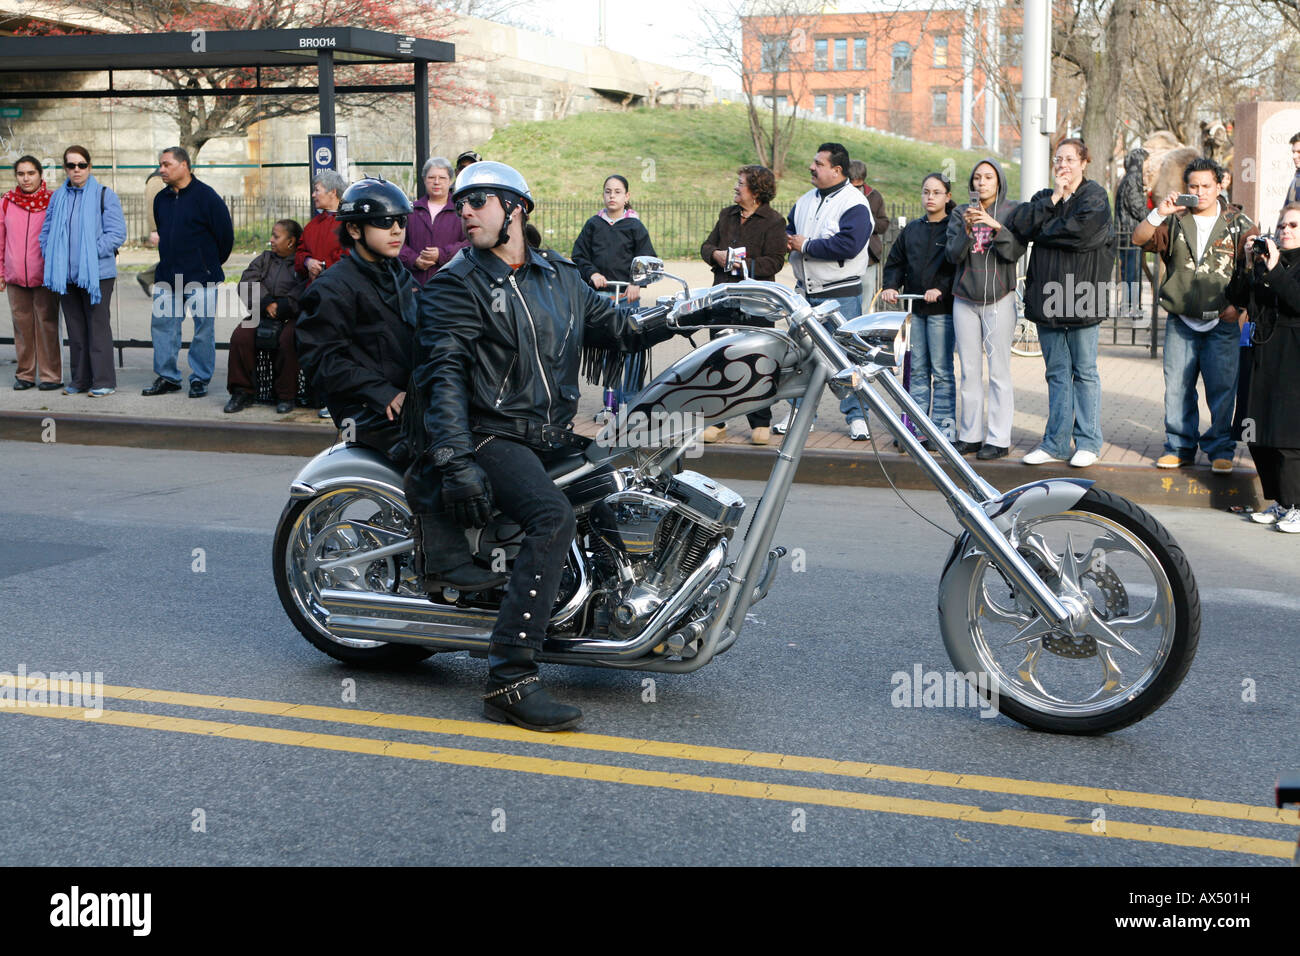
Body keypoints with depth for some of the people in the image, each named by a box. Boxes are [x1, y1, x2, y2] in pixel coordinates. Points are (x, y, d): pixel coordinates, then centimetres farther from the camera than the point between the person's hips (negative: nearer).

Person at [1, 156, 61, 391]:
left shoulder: (52, 201, -1)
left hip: (45, 276, -3)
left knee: (47, 324, -4)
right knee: (22, 325, 8)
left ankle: (50, 375, 4)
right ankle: (25, 374, 16)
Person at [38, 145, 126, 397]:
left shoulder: (105, 195, -2)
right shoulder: (58, 197, 13)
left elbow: (116, 233, -8)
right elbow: (46, 232, 18)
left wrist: (91, 254, -14)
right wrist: (52, 259, 3)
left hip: (97, 273, -5)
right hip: (66, 275, 5)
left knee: (97, 327, -2)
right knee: (75, 329, 10)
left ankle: (103, 381, 3)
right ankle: (79, 379, 19)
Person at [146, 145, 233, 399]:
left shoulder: (205, 196, -7)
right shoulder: (161, 199, 12)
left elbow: (225, 233, -4)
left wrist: (211, 263, 6)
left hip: (201, 277, -6)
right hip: (167, 278, 6)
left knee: (203, 328, -1)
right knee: (162, 325, 4)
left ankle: (200, 379, 8)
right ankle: (167, 377, 12)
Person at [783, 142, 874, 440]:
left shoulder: (855, 203, -12)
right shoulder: (806, 200, 13)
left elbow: (848, 245, -25)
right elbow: (789, 229, 21)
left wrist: (806, 246, -18)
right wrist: (788, 241, -5)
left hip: (840, 295, -7)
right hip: (805, 292, 7)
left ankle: (856, 416, 8)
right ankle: (799, 413, 21)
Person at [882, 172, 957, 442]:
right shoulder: (911, 230, 15)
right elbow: (896, 262, 17)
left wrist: (941, 289, -21)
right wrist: (890, 286, 0)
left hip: (941, 309, -5)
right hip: (913, 308, 5)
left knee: (941, 370, -3)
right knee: (916, 369, 8)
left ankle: (944, 427, 3)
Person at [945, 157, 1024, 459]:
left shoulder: (1012, 211, 4)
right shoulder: (960, 213, 11)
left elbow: (1015, 252, -8)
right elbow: (953, 255, -1)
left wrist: (996, 227, -21)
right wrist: (966, 230, -17)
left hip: (998, 298, -3)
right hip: (965, 299, 3)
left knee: (999, 371, -6)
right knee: (969, 370, 3)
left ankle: (999, 438, -3)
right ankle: (970, 435, 10)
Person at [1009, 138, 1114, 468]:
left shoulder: (1095, 197, -1)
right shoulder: (1044, 197, 16)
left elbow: (1081, 231, -19)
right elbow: (1018, 223, -1)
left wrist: (1041, 231, -5)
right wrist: (1052, 201, -8)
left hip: (1082, 298, -5)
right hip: (1047, 298, 5)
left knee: (1085, 372, 2)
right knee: (1056, 372, 8)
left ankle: (1088, 442, 9)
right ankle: (1055, 443, 12)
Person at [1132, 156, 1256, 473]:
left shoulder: (1238, 223, 6)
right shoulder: (1174, 221, 9)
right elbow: (1139, 239, -3)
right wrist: (1159, 212, -18)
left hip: (1222, 323, -1)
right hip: (1181, 322, 2)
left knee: (1222, 388, -2)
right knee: (1177, 387, 4)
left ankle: (1221, 449, 9)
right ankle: (1180, 447, 15)